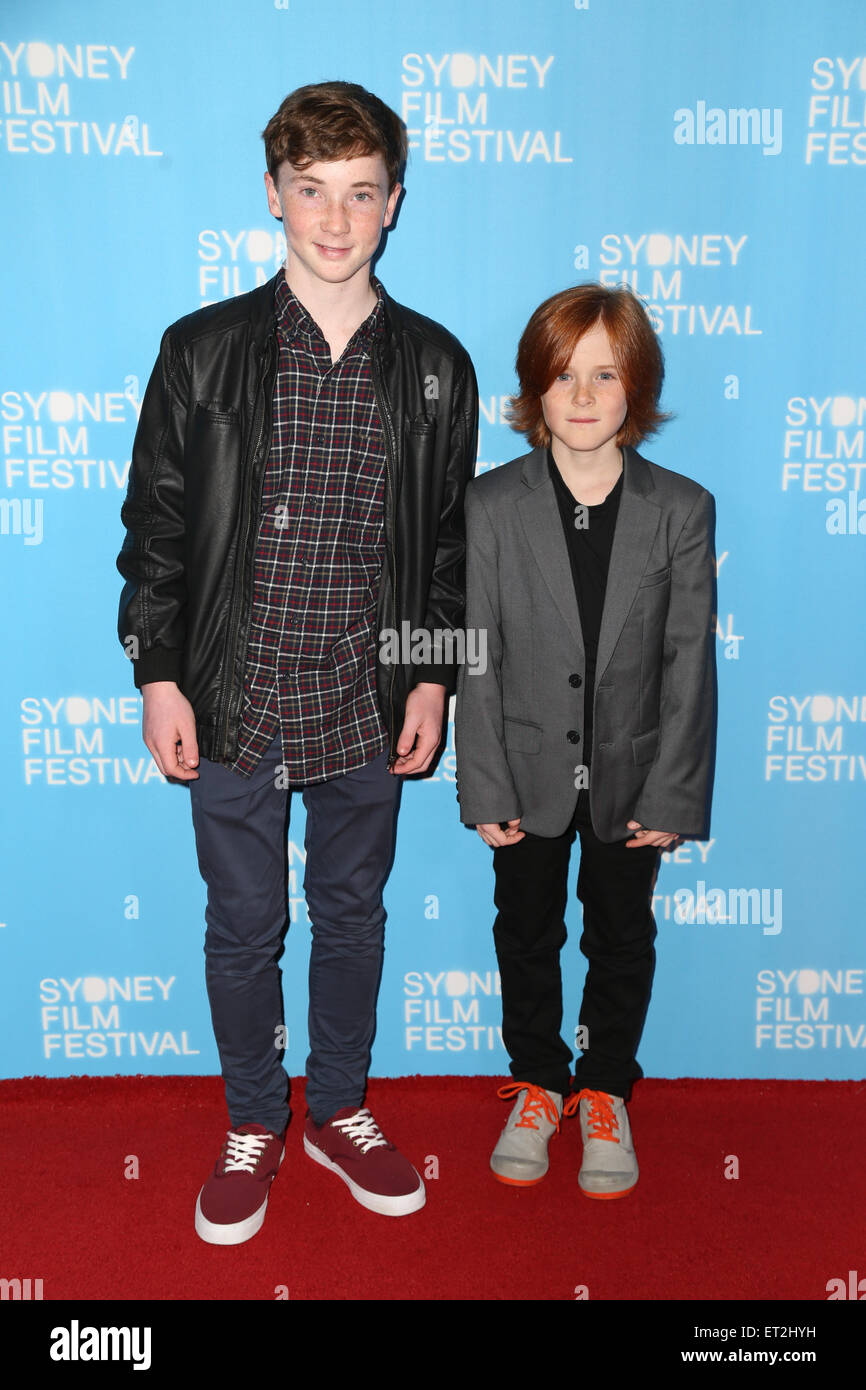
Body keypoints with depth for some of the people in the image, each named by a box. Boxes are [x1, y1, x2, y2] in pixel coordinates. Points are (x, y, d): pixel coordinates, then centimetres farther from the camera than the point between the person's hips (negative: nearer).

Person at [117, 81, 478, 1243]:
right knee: (243, 929, 12)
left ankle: (340, 1112, 39)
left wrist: (433, 680, 1)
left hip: (368, 705, 1)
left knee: (352, 915, 16)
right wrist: (159, 677, -4)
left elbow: (452, 538, 6)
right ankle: (253, 1126, 36)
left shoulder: (435, 366, 2)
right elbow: (154, 526, 0)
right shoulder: (202, 353, -2)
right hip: (235, 702, -1)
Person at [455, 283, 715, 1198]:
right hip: (530, 772, 0)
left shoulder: (682, 510, -7)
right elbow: (478, 656, -8)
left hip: (632, 777, 0)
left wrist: (673, 794, -10)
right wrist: (485, 788, -10)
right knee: (527, 934, 17)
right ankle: (538, 1083, 40)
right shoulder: (491, 504, -8)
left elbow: (690, 661, -7)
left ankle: (606, 1091, 40)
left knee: (621, 940, 17)